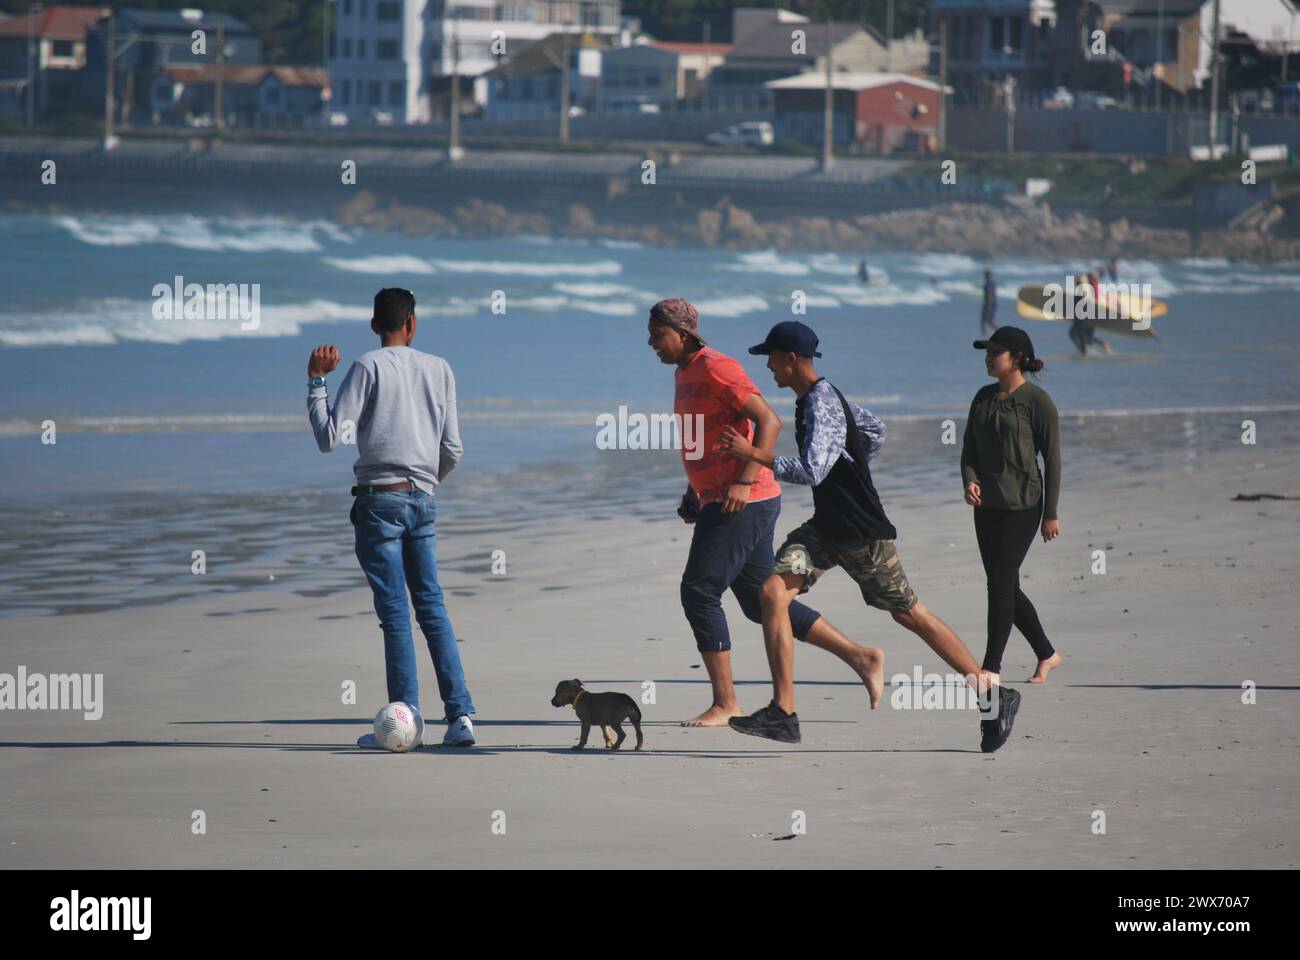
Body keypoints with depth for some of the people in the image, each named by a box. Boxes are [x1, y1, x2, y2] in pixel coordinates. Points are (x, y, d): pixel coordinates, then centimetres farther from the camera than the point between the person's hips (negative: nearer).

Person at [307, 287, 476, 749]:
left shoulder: (368, 367, -3)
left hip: (380, 499, -4)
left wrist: (316, 380, 3)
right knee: (432, 608, 8)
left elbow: (329, 437, -6)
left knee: (395, 612, -6)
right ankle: (459, 714, -1)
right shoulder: (440, 370, 11)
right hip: (423, 502, 4)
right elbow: (452, 450, 12)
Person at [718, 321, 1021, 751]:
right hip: (827, 528, 9)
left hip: (863, 534, -9)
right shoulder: (820, 397, 11)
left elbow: (811, 471, -32)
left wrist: (751, 453, -28)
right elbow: (874, 429, 26)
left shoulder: (821, 405, -20)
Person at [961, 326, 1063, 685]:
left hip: (1022, 504, -7)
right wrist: (970, 480, -7)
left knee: (1000, 583, -10)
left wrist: (1051, 513, -8)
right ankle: (1046, 654, 24)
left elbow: (1052, 458, -6)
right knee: (1005, 587, 10)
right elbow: (970, 449, 15)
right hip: (987, 505, 7)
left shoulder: (1037, 401, -8)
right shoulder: (984, 398, 11)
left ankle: (992, 666, -6)